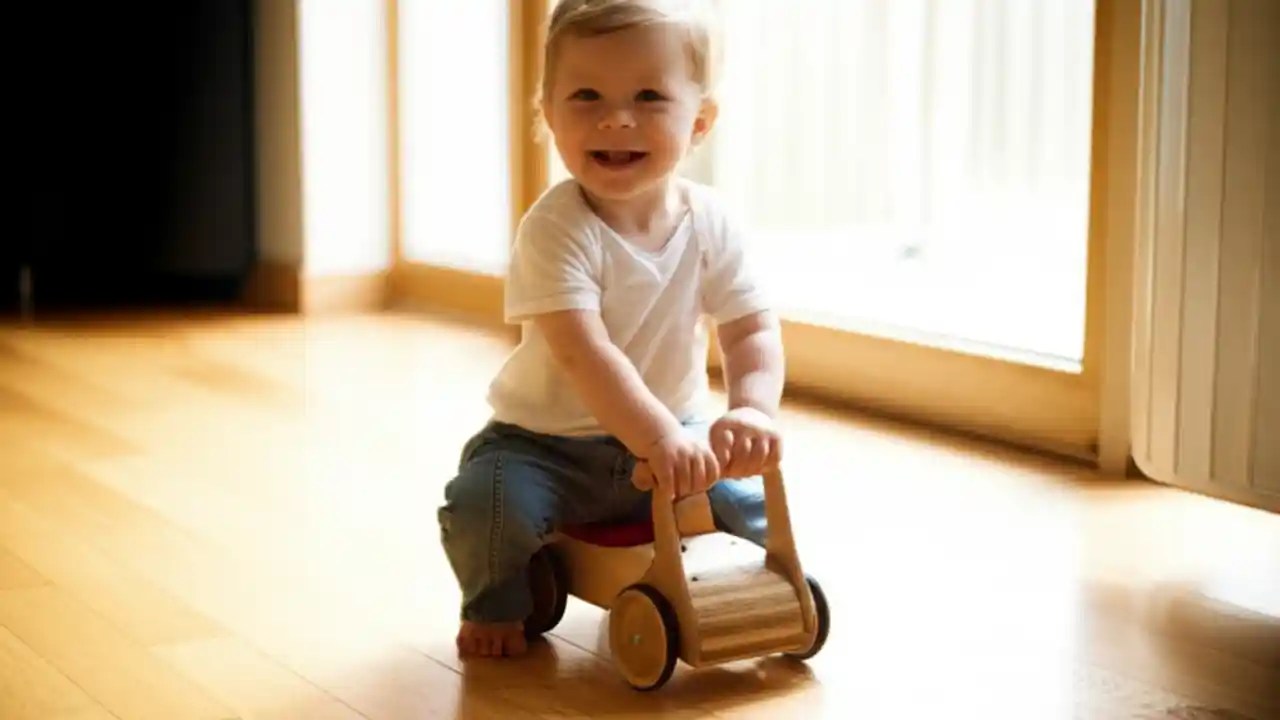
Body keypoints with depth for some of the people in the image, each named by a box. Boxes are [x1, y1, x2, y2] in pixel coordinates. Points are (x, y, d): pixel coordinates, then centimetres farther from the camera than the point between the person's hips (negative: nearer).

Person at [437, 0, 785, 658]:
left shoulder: (710, 223, -10)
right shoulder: (555, 228, -24)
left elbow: (752, 330, -12)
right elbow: (583, 353, -35)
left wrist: (752, 410, -33)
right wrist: (658, 437, -46)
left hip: (676, 429, 4)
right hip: (548, 442, -3)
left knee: (754, 502, -13)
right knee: (488, 499, -29)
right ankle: (498, 606, 4)